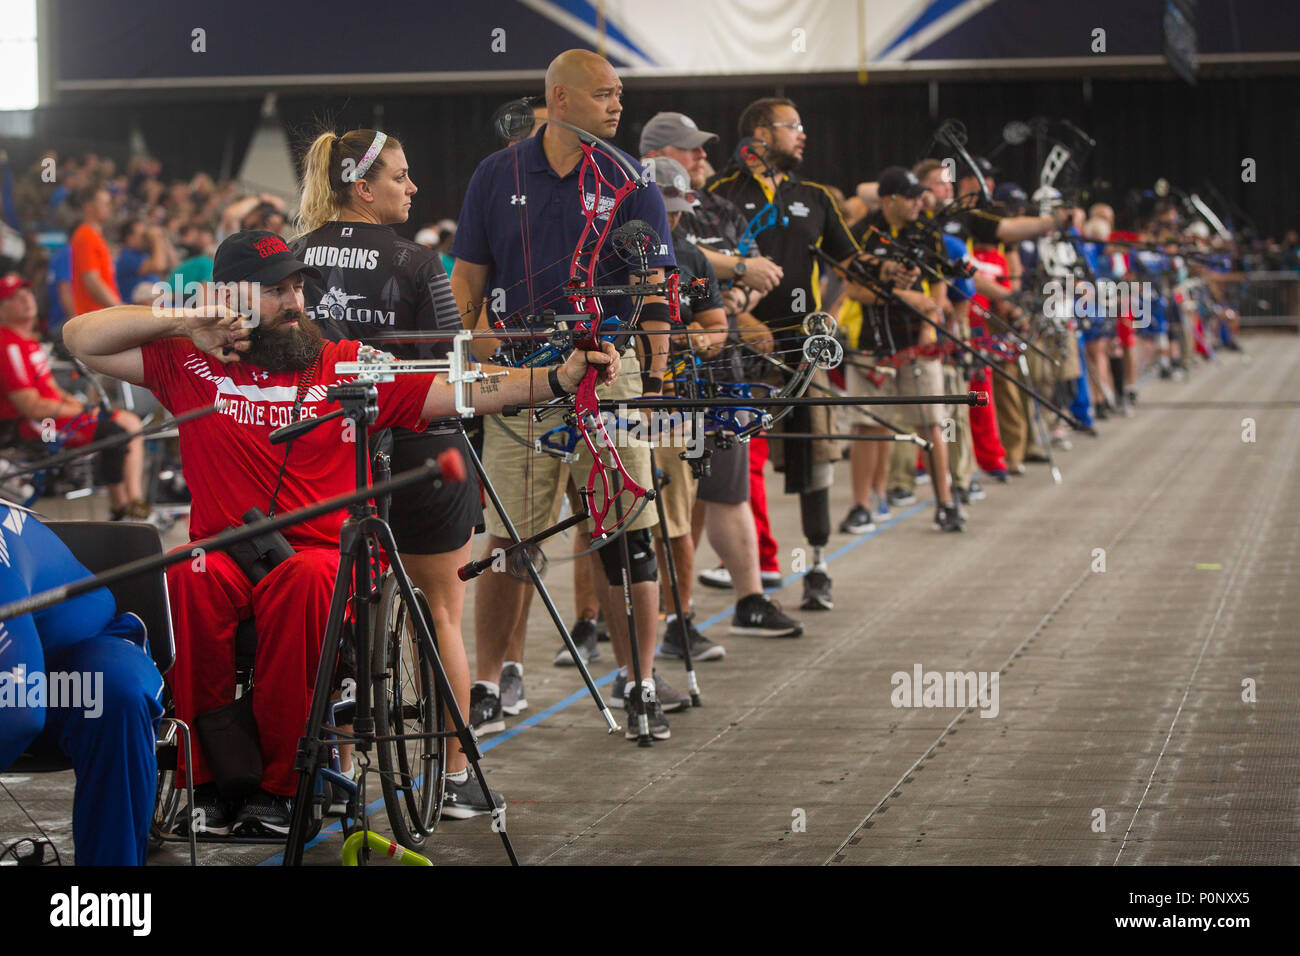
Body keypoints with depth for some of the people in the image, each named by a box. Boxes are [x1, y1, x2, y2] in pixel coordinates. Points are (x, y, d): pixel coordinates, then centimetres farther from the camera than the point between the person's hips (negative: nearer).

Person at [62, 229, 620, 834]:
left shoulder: (349, 367, 10)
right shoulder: (192, 365, 12)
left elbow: (458, 392, 3)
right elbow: (81, 338, 10)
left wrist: (559, 380, -10)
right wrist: (180, 320, -2)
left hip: (323, 558, -1)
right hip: (223, 553, 1)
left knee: (303, 578, -36)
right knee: (189, 577, -34)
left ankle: (279, 788, -25)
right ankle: (213, 779, -22)